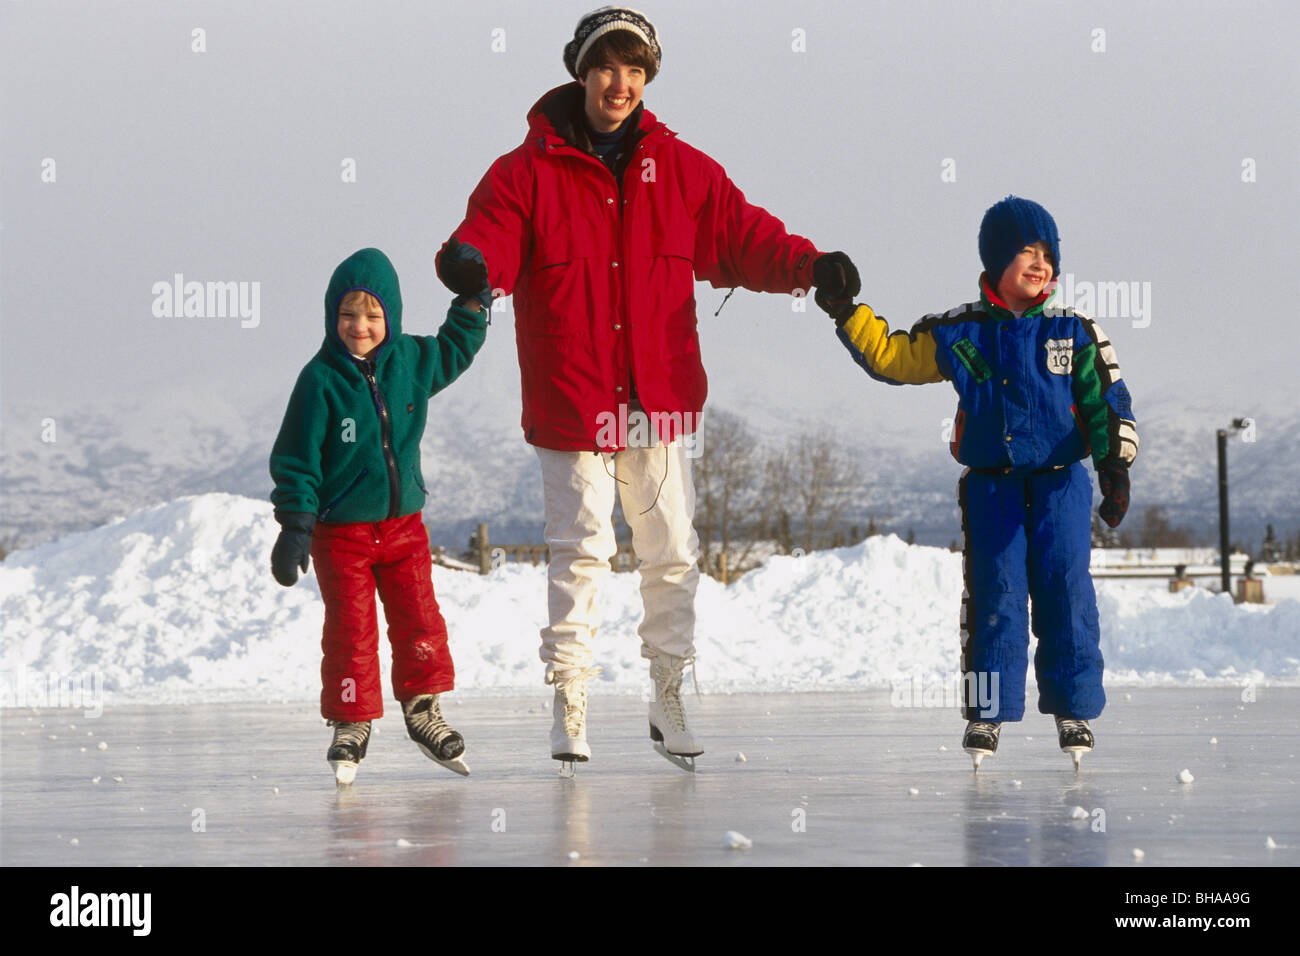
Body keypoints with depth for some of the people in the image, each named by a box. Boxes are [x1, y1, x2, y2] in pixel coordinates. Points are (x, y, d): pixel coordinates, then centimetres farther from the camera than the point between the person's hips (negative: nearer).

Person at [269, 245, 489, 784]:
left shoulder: (411, 360, 1)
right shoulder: (321, 380, -13)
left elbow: (454, 349, 25)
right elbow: (296, 458, -10)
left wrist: (472, 300, 15)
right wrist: (295, 526, -13)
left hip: (403, 523, 4)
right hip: (341, 531, -4)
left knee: (419, 619, 2)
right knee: (351, 631, -2)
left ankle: (422, 709, 20)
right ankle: (351, 726, 11)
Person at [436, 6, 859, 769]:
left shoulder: (682, 171, 7)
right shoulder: (528, 173, -1)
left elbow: (744, 236, 4)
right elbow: (491, 239, -13)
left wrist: (810, 267, -14)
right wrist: (469, 263, -37)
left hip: (662, 398, 3)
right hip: (571, 404, -3)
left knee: (673, 551, 9)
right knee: (581, 549, -6)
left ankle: (669, 696, 23)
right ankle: (570, 698, 3)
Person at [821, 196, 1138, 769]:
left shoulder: (1073, 332, 2)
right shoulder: (958, 335, 4)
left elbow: (1106, 400, 3)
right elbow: (891, 357, 10)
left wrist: (1115, 464, -7)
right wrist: (847, 312, 1)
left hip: (1060, 484, -1)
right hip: (990, 486, 1)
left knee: (1066, 592, -4)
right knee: (993, 596, -2)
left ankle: (1074, 709, 6)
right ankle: (987, 711, 6)